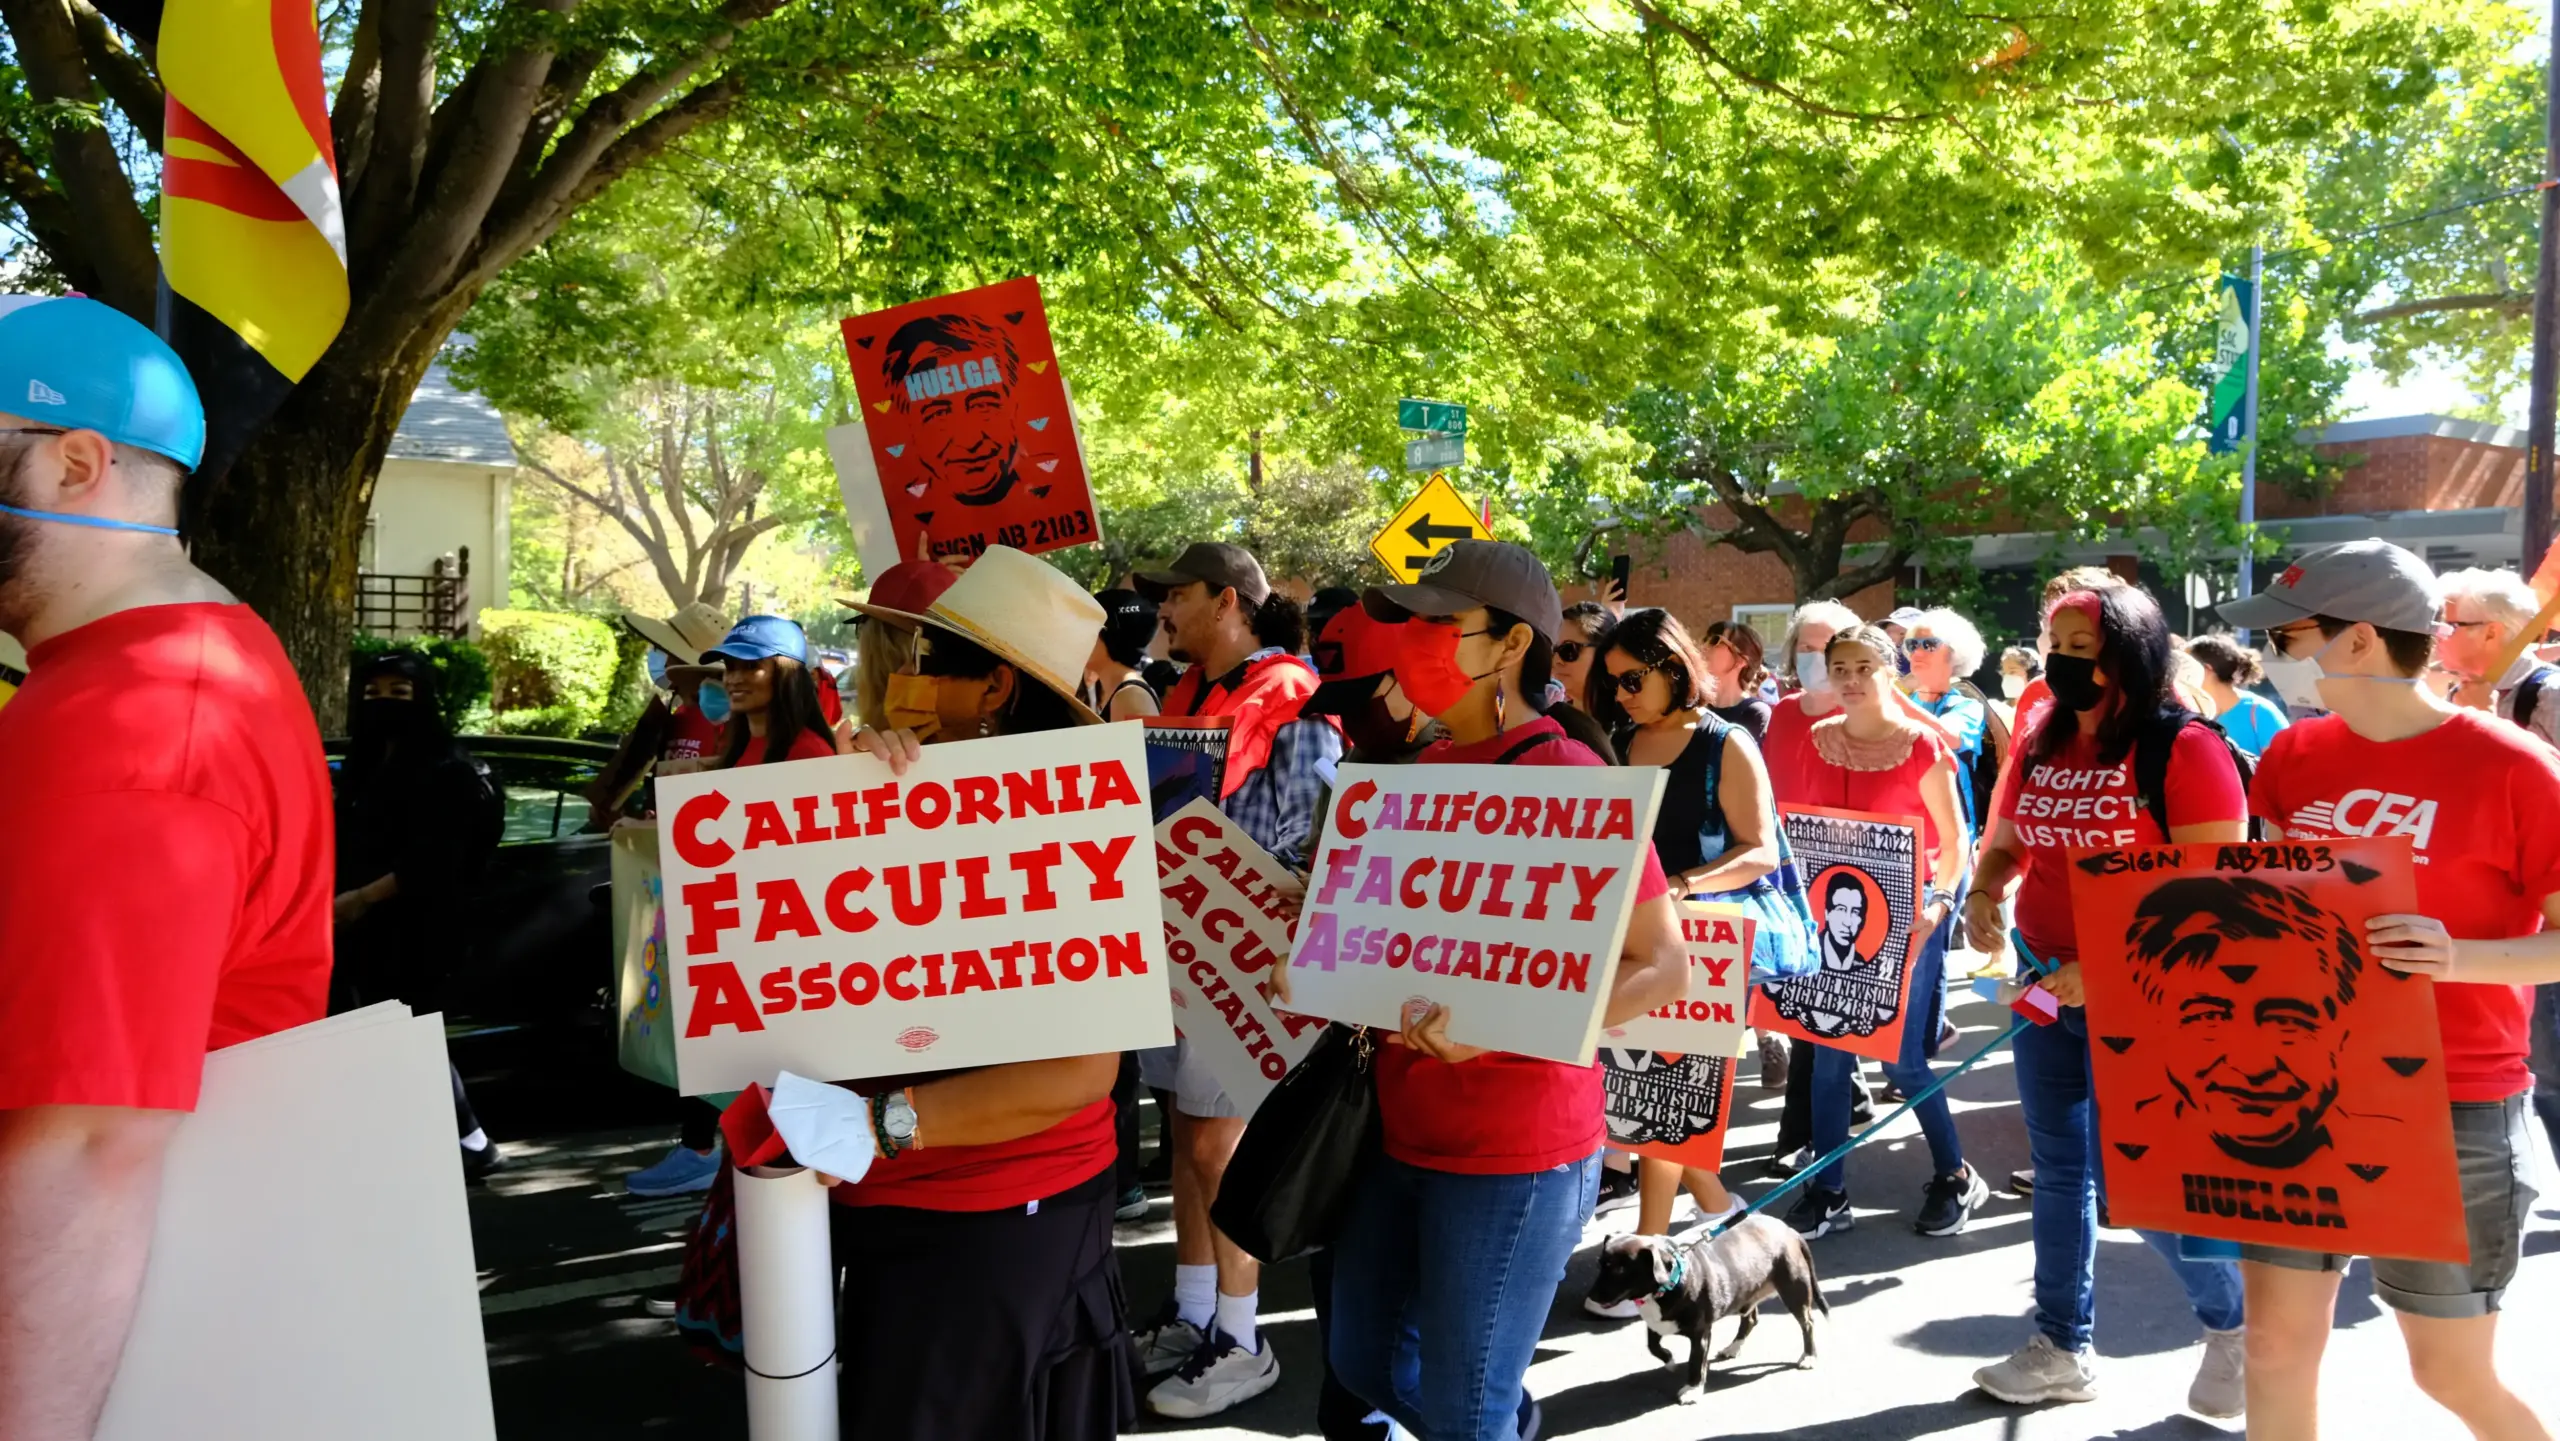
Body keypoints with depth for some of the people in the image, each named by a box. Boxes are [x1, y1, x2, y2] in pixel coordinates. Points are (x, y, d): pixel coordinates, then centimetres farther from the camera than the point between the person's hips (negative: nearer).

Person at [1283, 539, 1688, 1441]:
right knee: (1364, 1361, 21)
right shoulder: (1420, 772, 7)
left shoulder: (1572, 781, -16)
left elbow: (1666, 966, -16)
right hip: (1402, 1125, 8)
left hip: (1516, 1148, -8)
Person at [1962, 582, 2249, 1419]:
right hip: (2047, 989, 7)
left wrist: (2112, 973, -24)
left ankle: (2231, 1324, 27)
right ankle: (2062, 1349, 28)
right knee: (2059, 1170, 14)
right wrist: (1983, 898, -5)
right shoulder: (2038, 741, 5)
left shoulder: (2185, 749, -15)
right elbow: (2006, 845, 17)